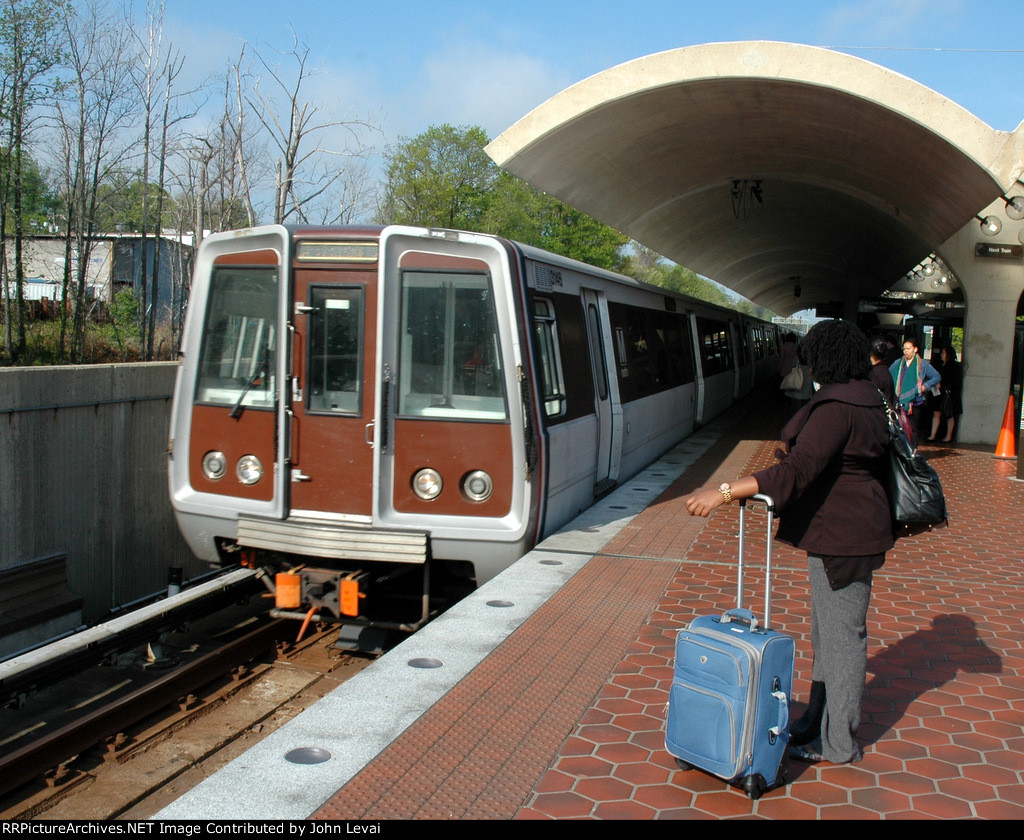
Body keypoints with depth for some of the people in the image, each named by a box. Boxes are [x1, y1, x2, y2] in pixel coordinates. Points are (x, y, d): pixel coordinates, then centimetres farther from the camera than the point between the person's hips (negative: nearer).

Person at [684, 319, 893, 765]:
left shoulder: (837, 408, -24)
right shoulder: (863, 400, 10)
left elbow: (797, 471, -33)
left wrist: (725, 492, -36)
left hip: (842, 536, -11)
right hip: (840, 532, 11)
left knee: (841, 634, 1)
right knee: (828, 631, 20)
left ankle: (838, 744, 14)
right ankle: (817, 720, 35)